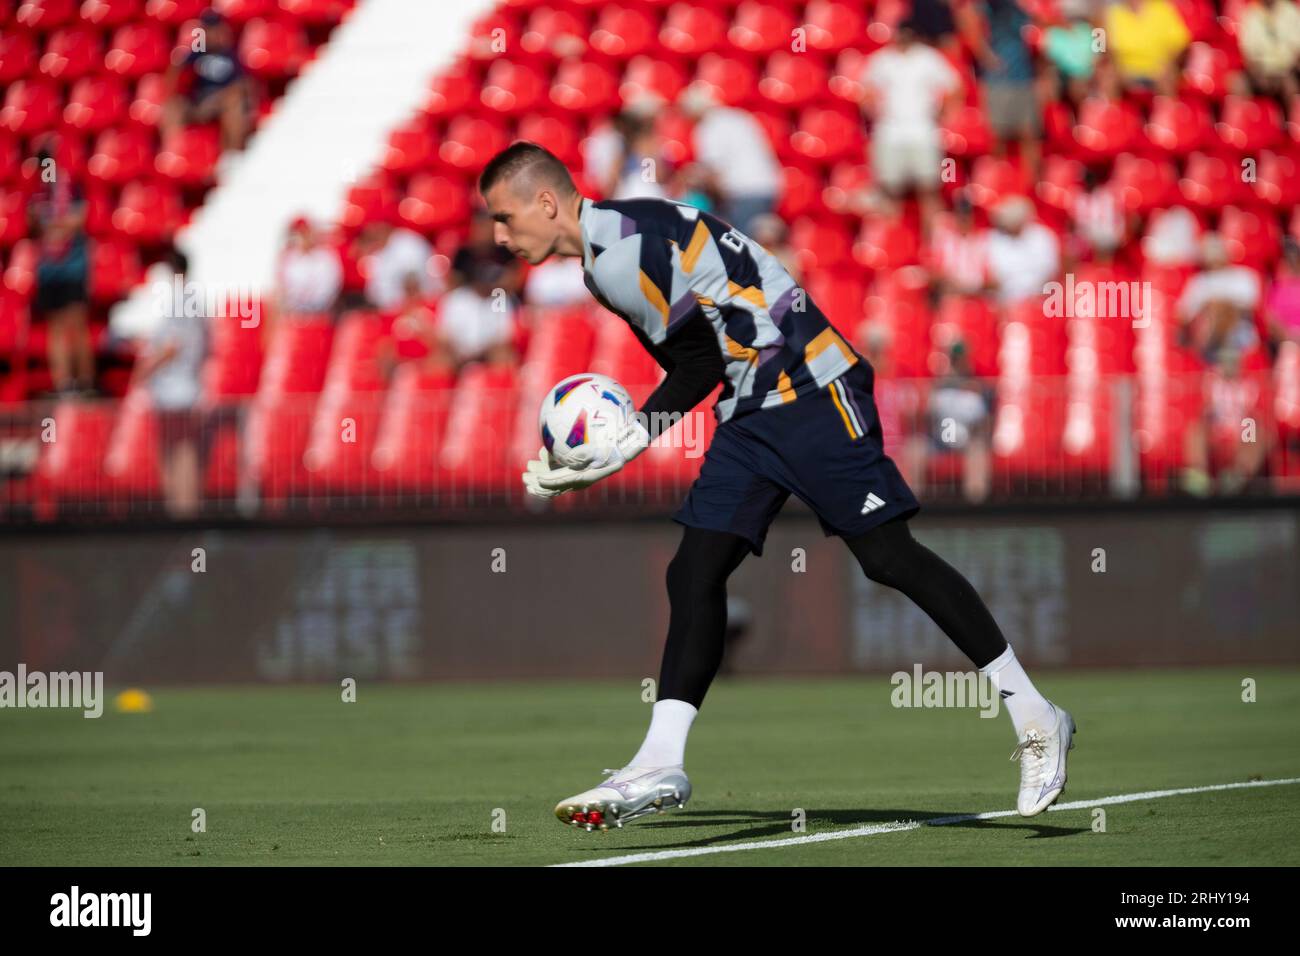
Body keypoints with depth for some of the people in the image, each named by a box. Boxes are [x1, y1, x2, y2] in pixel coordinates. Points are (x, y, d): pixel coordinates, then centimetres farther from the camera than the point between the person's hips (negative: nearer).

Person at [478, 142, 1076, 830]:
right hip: (752, 409, 10)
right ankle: (661, 766, -1)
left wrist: (625, 446, -7)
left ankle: (1034, 717, -4)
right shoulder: (608, 249, 15)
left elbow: (697, 368, -14)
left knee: (888, 556, -10)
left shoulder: (622, 246, -16)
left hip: (810, 390, -10)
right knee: (694, 573, 0)